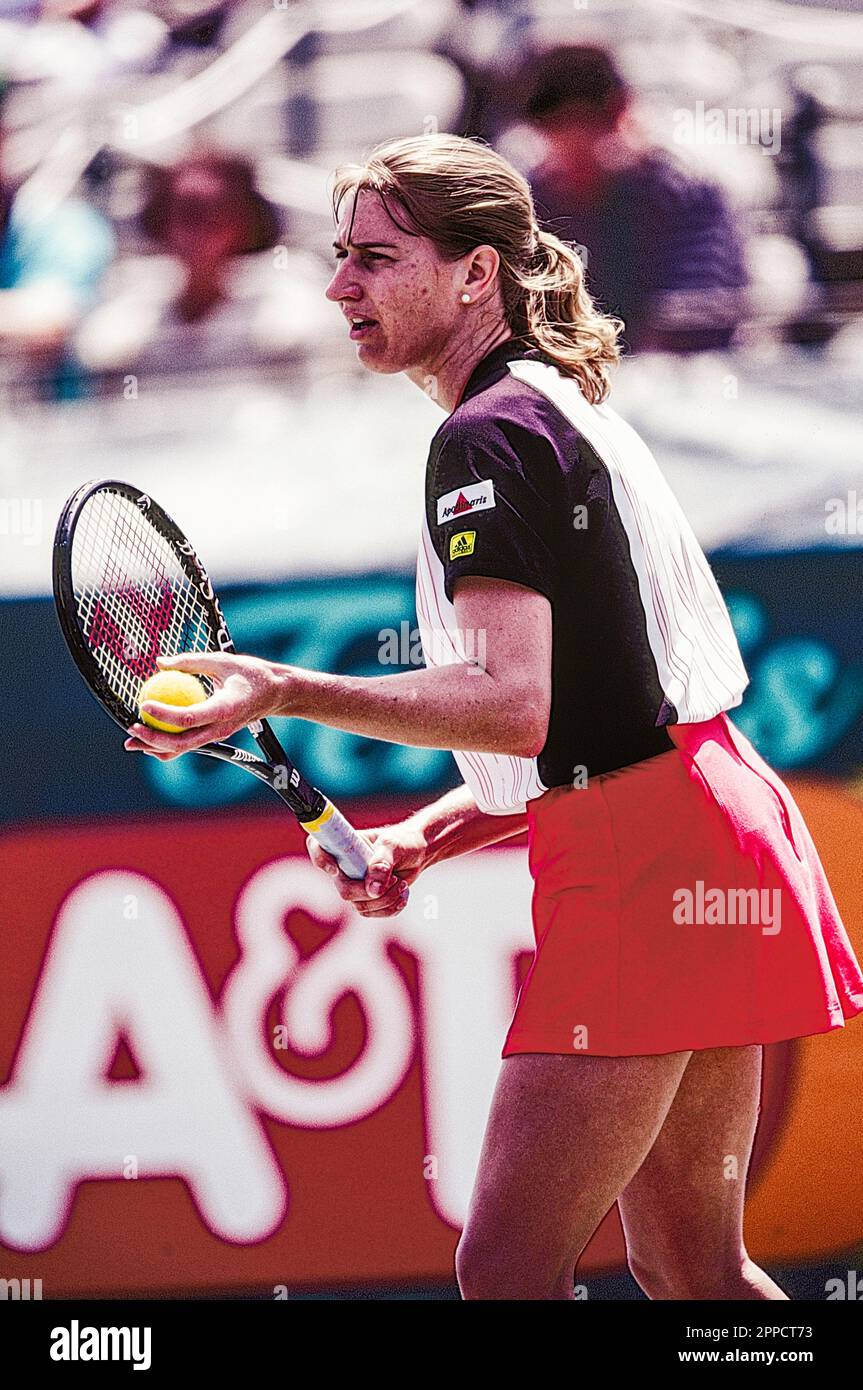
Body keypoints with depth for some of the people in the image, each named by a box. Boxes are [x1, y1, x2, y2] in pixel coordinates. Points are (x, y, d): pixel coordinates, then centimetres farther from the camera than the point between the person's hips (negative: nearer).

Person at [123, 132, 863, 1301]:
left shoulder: (488, 437, -12)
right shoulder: (564, 415, 20)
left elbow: (513, 707, -23)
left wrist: (288, 693, -30)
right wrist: (427, 839, 12)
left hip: (642, 861, -10)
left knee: (506, 1269, -12)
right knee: (689, 1268, 15)